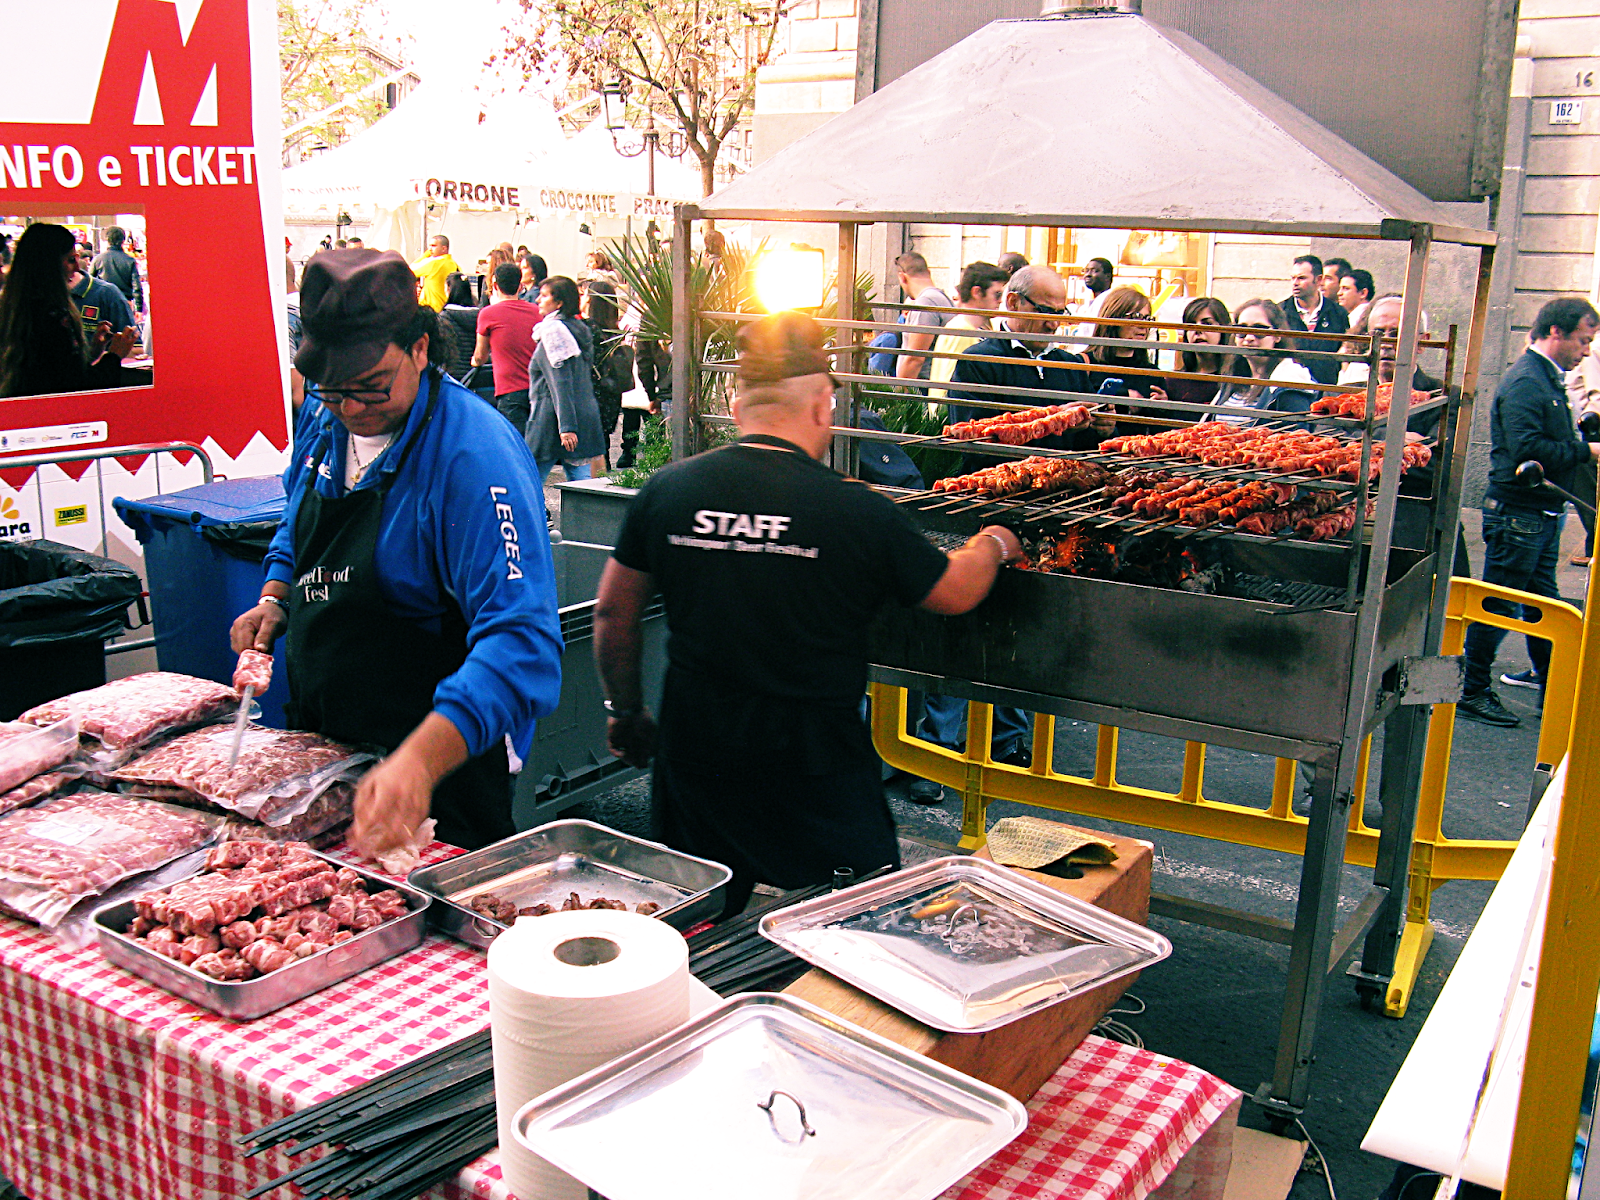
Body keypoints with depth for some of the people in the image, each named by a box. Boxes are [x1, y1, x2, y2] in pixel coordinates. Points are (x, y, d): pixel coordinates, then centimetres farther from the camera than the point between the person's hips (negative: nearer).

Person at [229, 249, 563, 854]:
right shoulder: (324, 417, -3)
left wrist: (421, 760, -50)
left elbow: (518, 641, -38)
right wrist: (275, 597, 0)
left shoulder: (476, 457, -28)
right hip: (316, 746, 8)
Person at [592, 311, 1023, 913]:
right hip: (815, 766, -3)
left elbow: (614, 613, 7)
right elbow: (956, 592, 2)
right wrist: (993, 544, 24)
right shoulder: (857, 511, -12)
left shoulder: (665, 490, -3)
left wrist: (625, 710, 21)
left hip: (695, 749, 4)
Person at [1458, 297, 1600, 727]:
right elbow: (1527, 449, -26)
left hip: (1542, 512, 10)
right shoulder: (1525, 381, -16)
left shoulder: (1547, 378, 16)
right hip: (1518, 513, -10)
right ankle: (1472, 693, 8)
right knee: (1498, 606, -2)